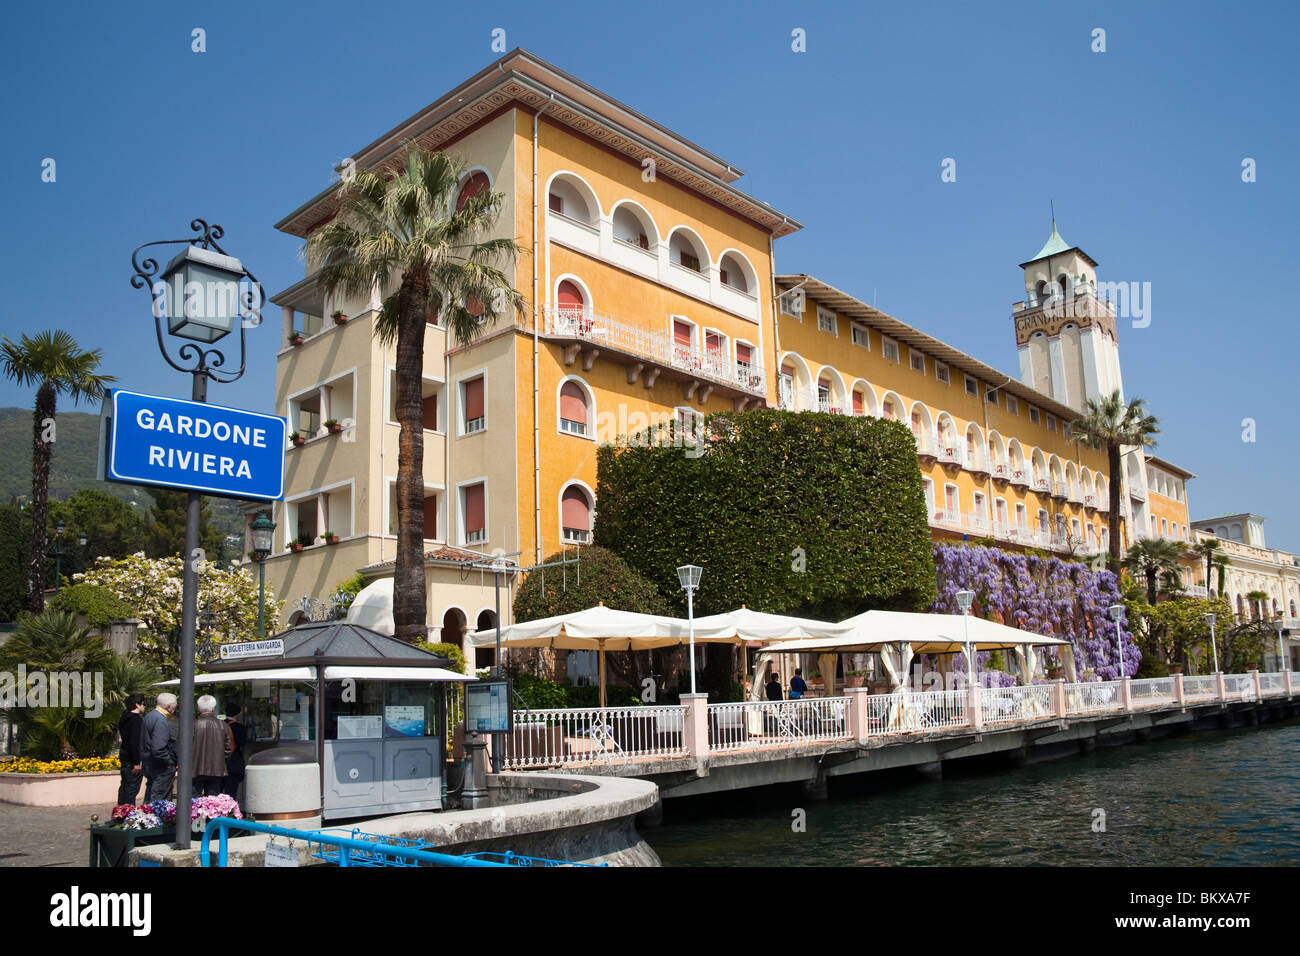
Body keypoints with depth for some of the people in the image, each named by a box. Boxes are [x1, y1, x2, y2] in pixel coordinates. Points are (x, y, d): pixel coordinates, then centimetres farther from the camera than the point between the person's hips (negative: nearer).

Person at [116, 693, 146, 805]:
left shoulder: (124, 718, 13)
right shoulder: (136, 719, -17)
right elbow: (135, 742, -22)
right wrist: (136, 762, -22)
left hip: (124, 756, 10)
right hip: (132, 758, -10)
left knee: (124, 785, 17)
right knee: (132, 787, -6)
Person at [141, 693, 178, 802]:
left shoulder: (148, 716, 11)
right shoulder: (161, 720, -21)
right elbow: (159, 749, -28)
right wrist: (170, 762, -17)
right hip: (161, 768, -10)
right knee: (159, 798, -4)